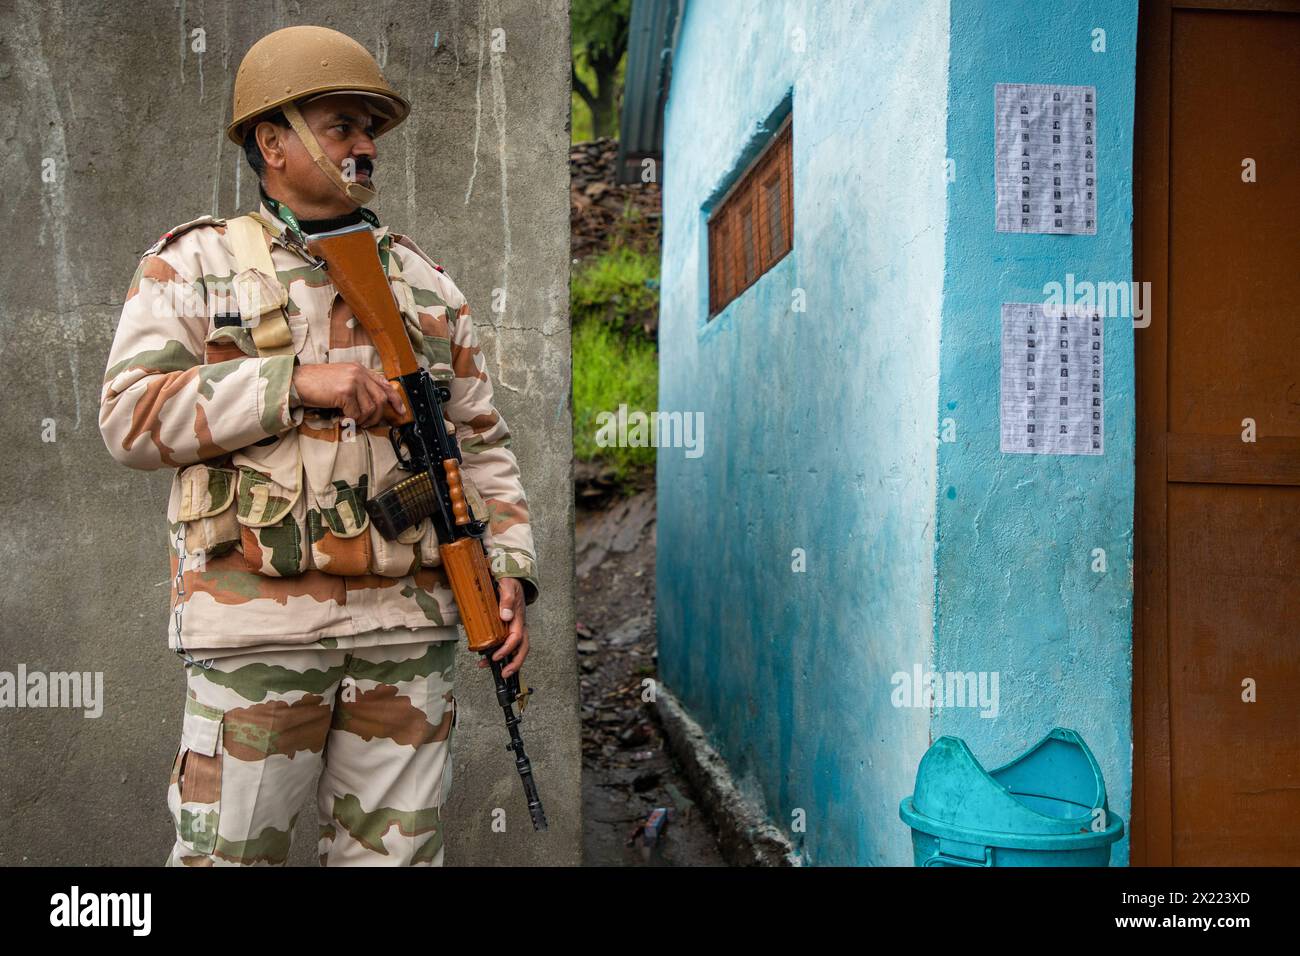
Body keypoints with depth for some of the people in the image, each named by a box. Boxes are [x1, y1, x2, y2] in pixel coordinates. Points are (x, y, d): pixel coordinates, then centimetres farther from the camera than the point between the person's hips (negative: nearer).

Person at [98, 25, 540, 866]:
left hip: (408, 627, 3)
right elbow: (131, 417, -7)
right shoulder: (193, 266, 5)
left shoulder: (426, 284, 14)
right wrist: (295, 382, -16)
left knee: (396, 849, 11)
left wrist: (510, 572, 1)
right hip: (259, 625, -3)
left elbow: (481, 445, 14)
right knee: (229, 849, 5)